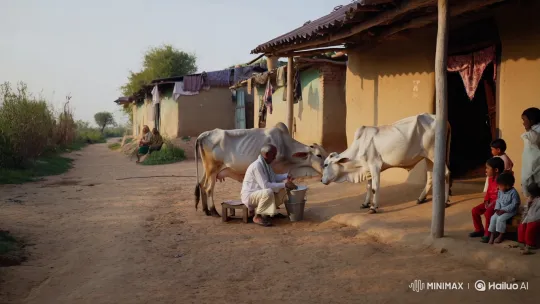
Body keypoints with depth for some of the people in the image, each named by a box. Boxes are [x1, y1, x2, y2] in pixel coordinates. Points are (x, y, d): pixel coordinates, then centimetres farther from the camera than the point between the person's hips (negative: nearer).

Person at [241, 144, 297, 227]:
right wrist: (284, 184, -27)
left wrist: (286, 176, 3)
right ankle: (257, 217, -18)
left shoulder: (265, 163, 4)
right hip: (249, 195, -10)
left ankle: (271, 211, 14)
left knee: (282, 189, 4)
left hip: (261, 192, 10)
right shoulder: (257, 166, -25)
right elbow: (265, 186, -30)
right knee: (268, 192, -37)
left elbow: (274, 177, 21)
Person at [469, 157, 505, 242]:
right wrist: (486, 202, -2)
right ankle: (479, 230, 14)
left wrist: (492, 203, -24)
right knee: (474, 210, -2)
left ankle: (487, 234, -15)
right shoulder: (490, 179, 8)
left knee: (488, 213, -31)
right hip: (490, 202, 9)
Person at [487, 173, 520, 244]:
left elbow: (514, 204, -19)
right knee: (493, 218, -13)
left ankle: (501, 235, -11)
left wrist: (504, 210, -22)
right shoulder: (500, 191, 4)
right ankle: (492, 234, -6)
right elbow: (498, 201, 12)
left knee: (500, 219, -26)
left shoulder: (513, 192, -18)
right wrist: (497, 209, -6)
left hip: (510, 211, -7)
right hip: (501, 210, 7)